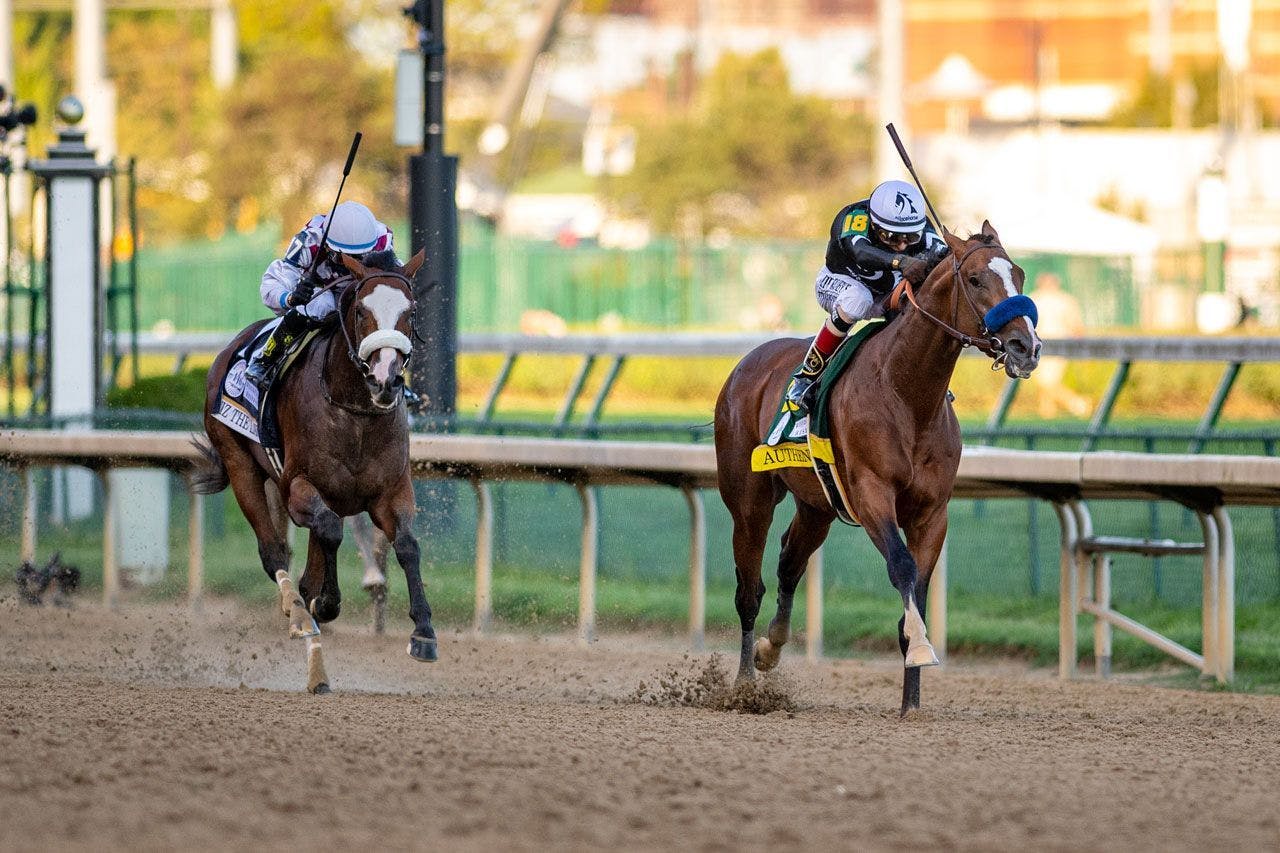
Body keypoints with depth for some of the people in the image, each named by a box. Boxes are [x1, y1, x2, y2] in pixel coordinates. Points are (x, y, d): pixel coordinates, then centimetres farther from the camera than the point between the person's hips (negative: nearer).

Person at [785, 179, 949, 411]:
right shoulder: (855, 217, -37)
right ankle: (807, 374, -30)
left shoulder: (919, 226, -23)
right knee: (858, 299, -40)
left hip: (887, 291, 5)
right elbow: (861, 252, -58)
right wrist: (901, 261, -76)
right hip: (838, 282, -5)